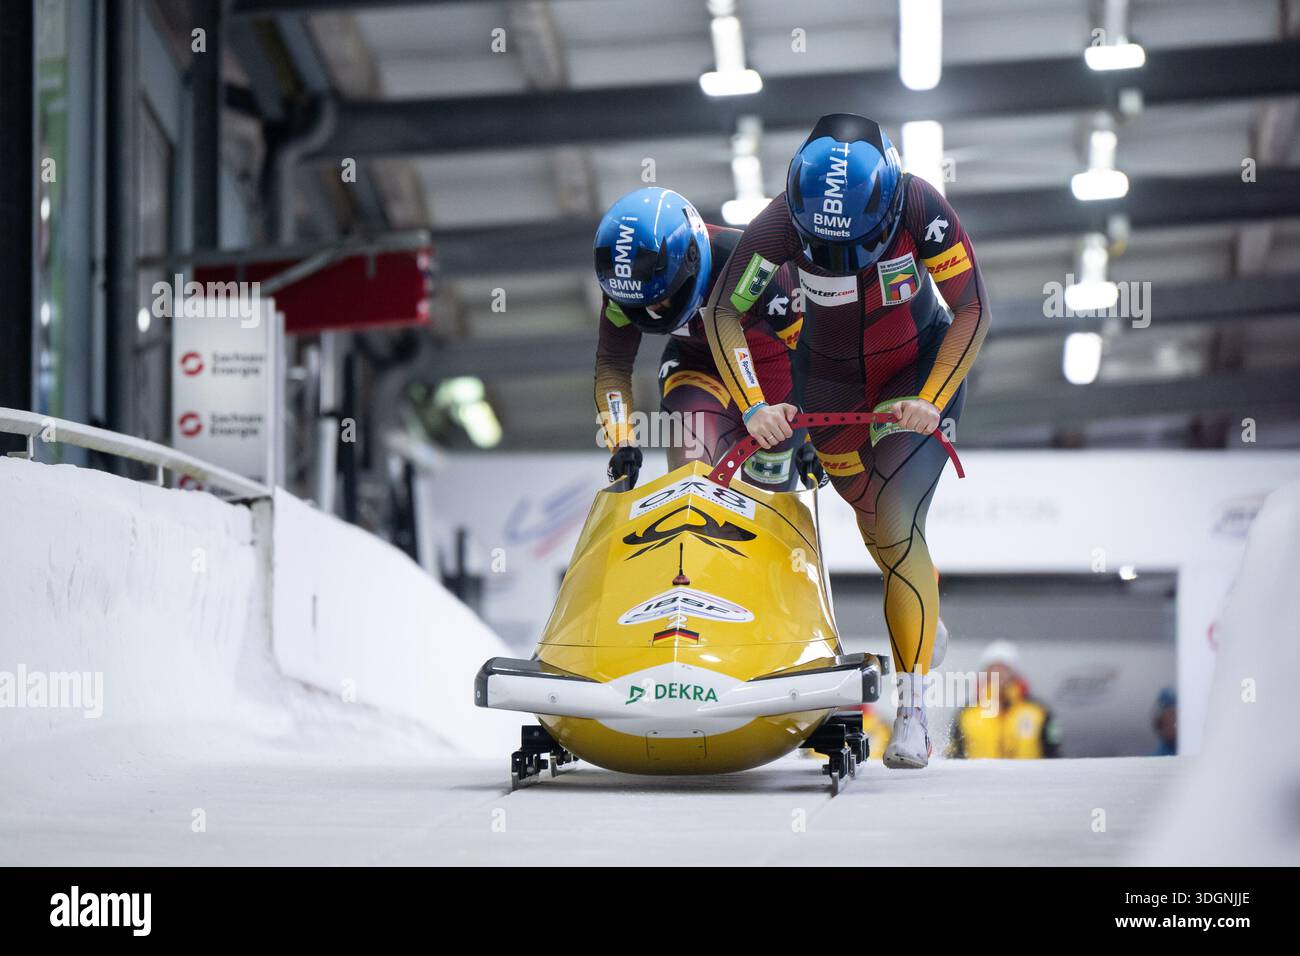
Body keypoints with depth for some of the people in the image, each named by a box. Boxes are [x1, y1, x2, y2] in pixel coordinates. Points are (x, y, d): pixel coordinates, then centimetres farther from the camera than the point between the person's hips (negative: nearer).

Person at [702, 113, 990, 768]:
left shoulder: (921, 209, -28)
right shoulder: (783, 222, -26)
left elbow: (972, 311, -18)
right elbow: (721, 315, -16)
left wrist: (932, 400, -26)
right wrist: (754, 407, -26)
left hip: (922, 370, -2)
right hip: (831, 382, 3)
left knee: (897, 522, -19)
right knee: (875, 519, 14)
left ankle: (913, 712, -20)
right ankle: (923, 621, 45)